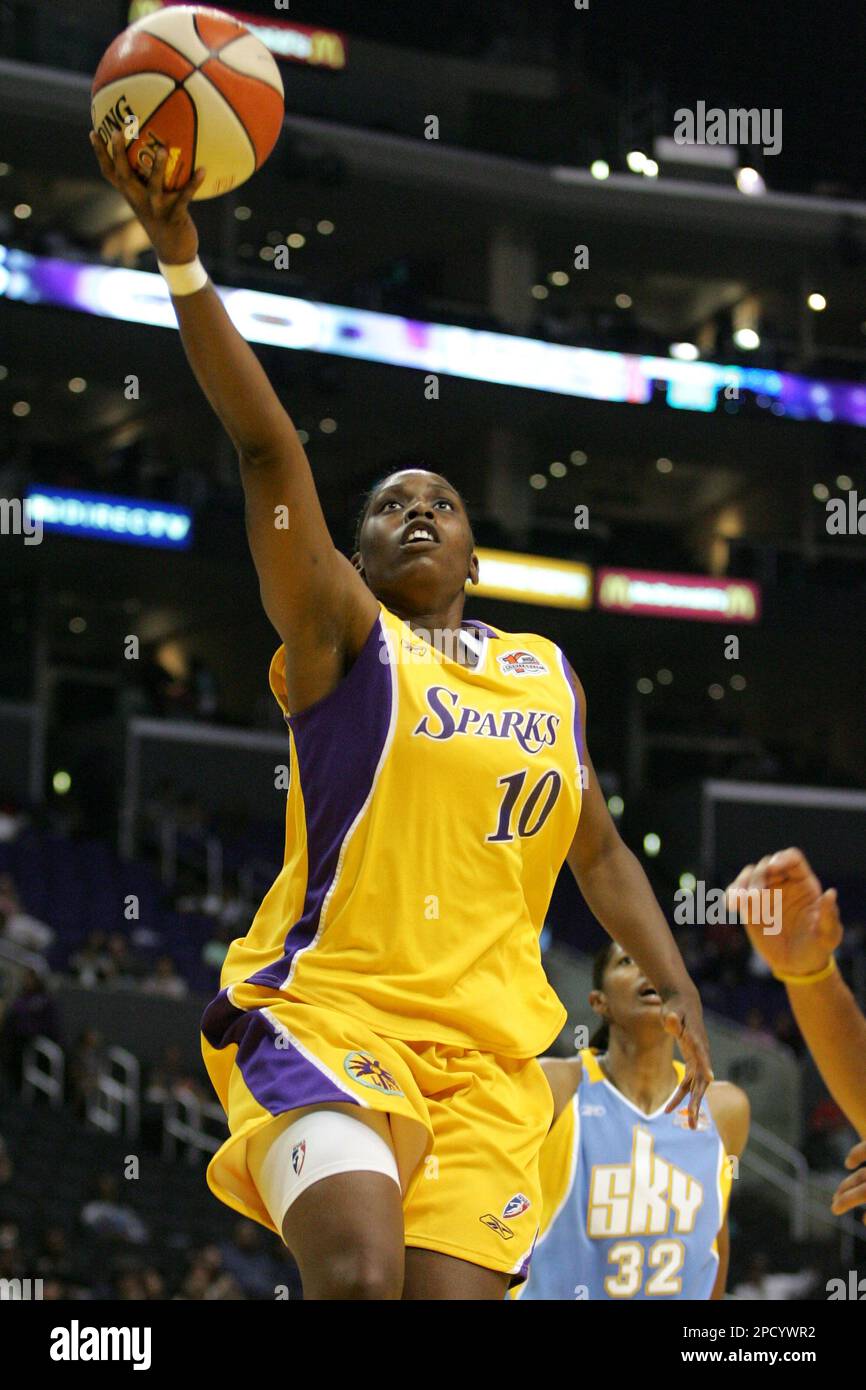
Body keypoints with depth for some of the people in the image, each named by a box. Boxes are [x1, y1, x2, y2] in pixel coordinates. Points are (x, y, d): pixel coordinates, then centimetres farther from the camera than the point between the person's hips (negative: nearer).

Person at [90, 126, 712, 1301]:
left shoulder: (549, 676, 21)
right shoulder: (341, 633, 6)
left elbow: (599, 853, 31)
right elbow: (267, 448, -7)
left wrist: (676, 992, 17)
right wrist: (181, 257, -18)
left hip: (488, 1053, 4)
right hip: (327, 1014, -4)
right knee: (361, 1276, -30)